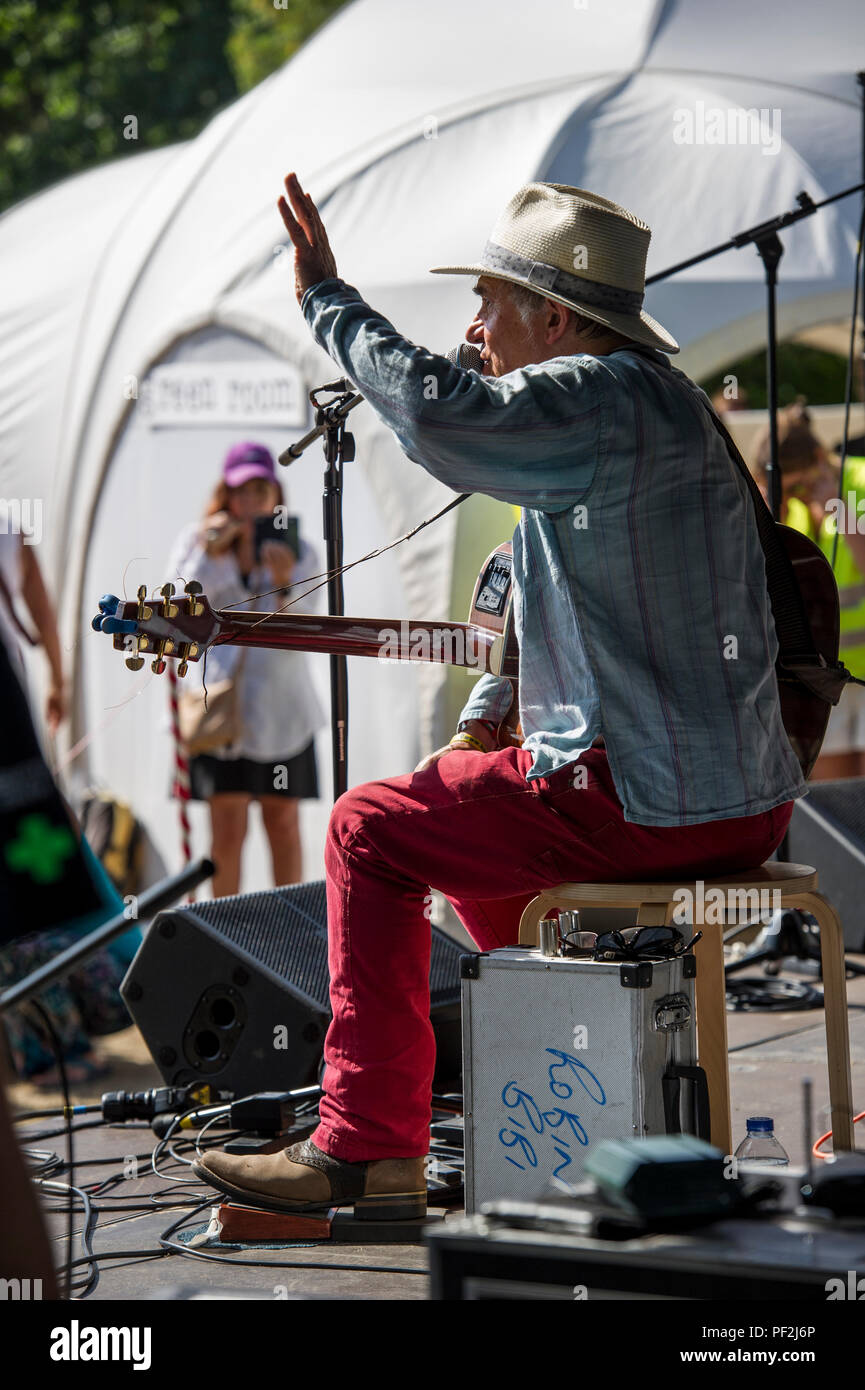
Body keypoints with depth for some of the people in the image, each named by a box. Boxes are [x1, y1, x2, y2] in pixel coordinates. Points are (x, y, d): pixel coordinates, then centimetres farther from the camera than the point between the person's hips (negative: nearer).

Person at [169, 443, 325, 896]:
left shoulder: (298, 553, 6)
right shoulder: (196, 543, 7)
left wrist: (285, 584, -24)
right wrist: (209, 556, -16)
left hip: (280, 704, 1)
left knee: (283, 823, 5)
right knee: (227, 829, -7)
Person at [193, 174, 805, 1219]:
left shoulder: (601, 399, -15)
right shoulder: (656, 400, 19)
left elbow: (439, 414, -32)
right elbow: (543, 597, 29)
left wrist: (325, 298, -18)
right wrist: (489, 714, 20)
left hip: (648, 803, -10)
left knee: (370, 830, 1)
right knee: (476, 803, 31)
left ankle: (367, 1147, -1)